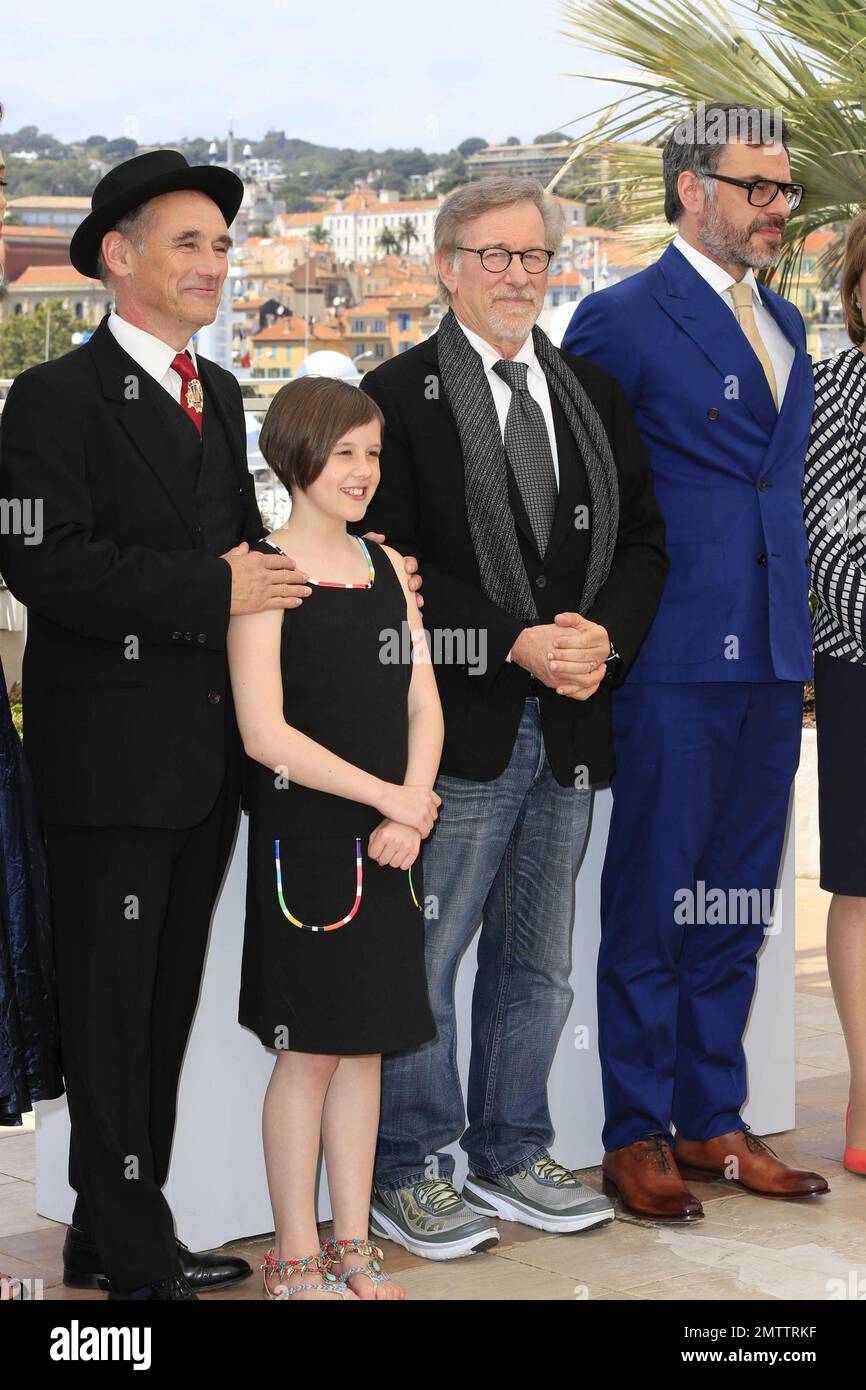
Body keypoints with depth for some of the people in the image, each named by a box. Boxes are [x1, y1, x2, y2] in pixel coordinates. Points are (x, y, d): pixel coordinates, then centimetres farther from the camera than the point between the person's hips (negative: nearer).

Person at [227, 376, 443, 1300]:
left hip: (386, 843, 6)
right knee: (308, 1049, 2)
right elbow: (264, 732, -15)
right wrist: (389, 797, -13)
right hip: (303, 840, -6)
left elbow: (423, 704, 8)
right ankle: (295, 1258, 14)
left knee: (366, 1043, 11)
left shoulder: (388, 566, 10)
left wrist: (412, 812, -8)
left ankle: (352, 1245, 21)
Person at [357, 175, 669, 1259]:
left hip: (570, 723, 6)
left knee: (535, 964, 15)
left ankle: (511, 1157, 28)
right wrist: (515, 644, -17)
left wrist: (605, 634, -7)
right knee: (422, 959, 0)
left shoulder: (595, 394, 13)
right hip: (460, 724, -5)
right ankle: (408, 1175, 13)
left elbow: (644, 537, 13)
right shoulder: (398, 397, -4)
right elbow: (390, 566, -11)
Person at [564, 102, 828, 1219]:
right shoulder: (620, 320, -6)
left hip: (772, 657, 7)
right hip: (671, 660, -7)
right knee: (650, 904, 0)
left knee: (735, 904, 12)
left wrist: (795, 631, 16)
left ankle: (712, 1120, 22)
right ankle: (635, 1137, 10)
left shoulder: (785, 323, 17)